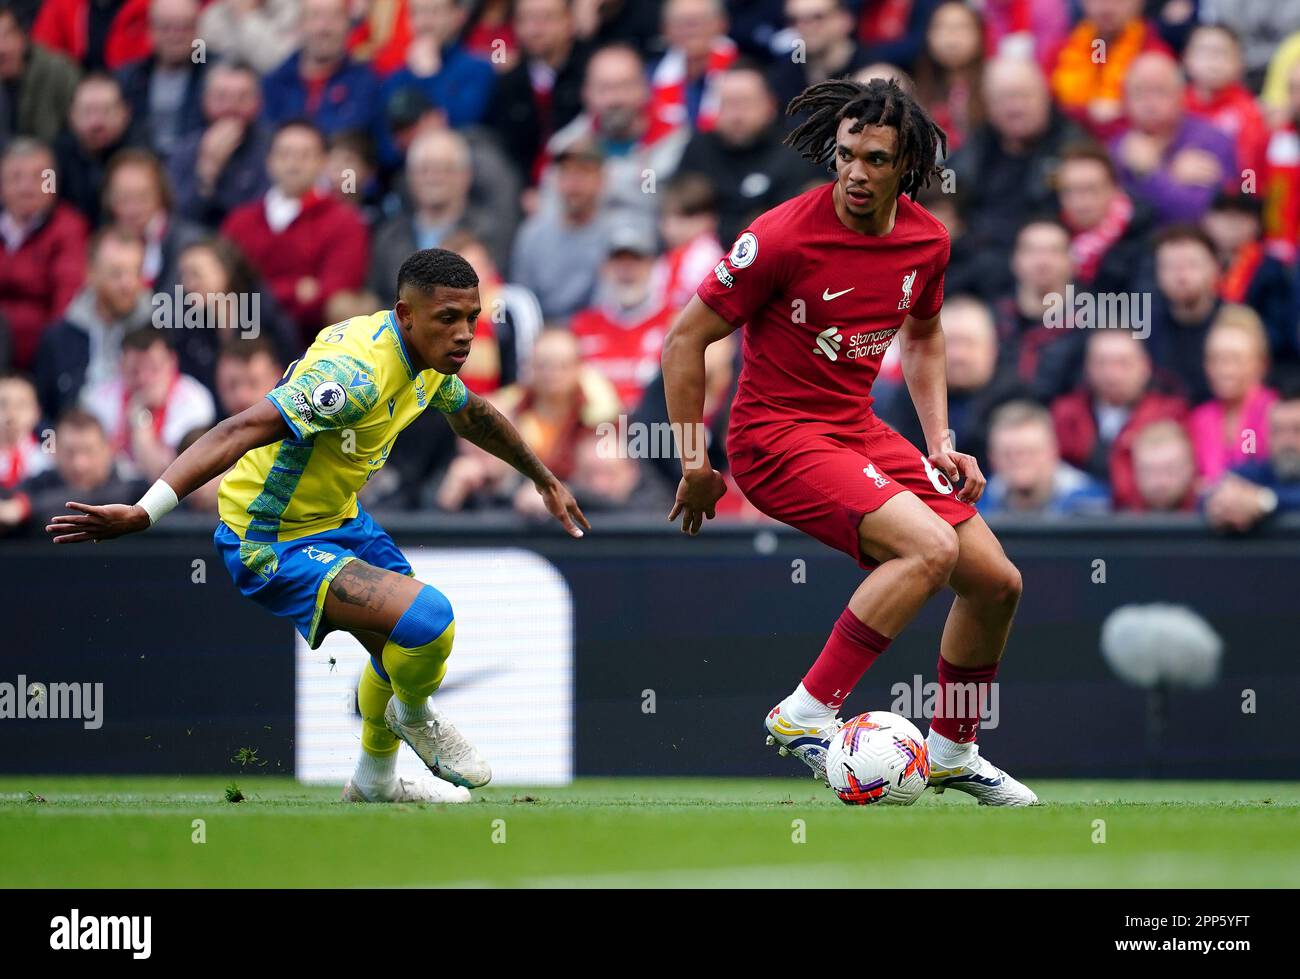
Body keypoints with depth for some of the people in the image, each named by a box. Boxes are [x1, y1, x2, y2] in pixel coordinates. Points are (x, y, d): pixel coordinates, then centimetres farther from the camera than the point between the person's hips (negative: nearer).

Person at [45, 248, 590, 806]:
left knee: (405, 645, 24)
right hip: (273, 547, -10)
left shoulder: (428, 359, -1)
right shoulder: (358, 373, -33)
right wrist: (144, 511, -52)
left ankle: (375, 783, 49)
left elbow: (472, 416, 23)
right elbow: (242, 431, -41)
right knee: (427, 619, -24)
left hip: (336, 518, 10)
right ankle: (413, 716, 11)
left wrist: (544, 480, 38)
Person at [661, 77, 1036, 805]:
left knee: (997, 582, 5)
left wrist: (940, 441, 10)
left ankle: (953, 752, 26)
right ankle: (808, 715, -20)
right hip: (777, 436, -7)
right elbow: (686, 340, -12)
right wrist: (696, 465, -10)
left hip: (858, 428, 7)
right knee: (931, 547, -28)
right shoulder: (785, 236, -19)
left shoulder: (927, 240, 0)